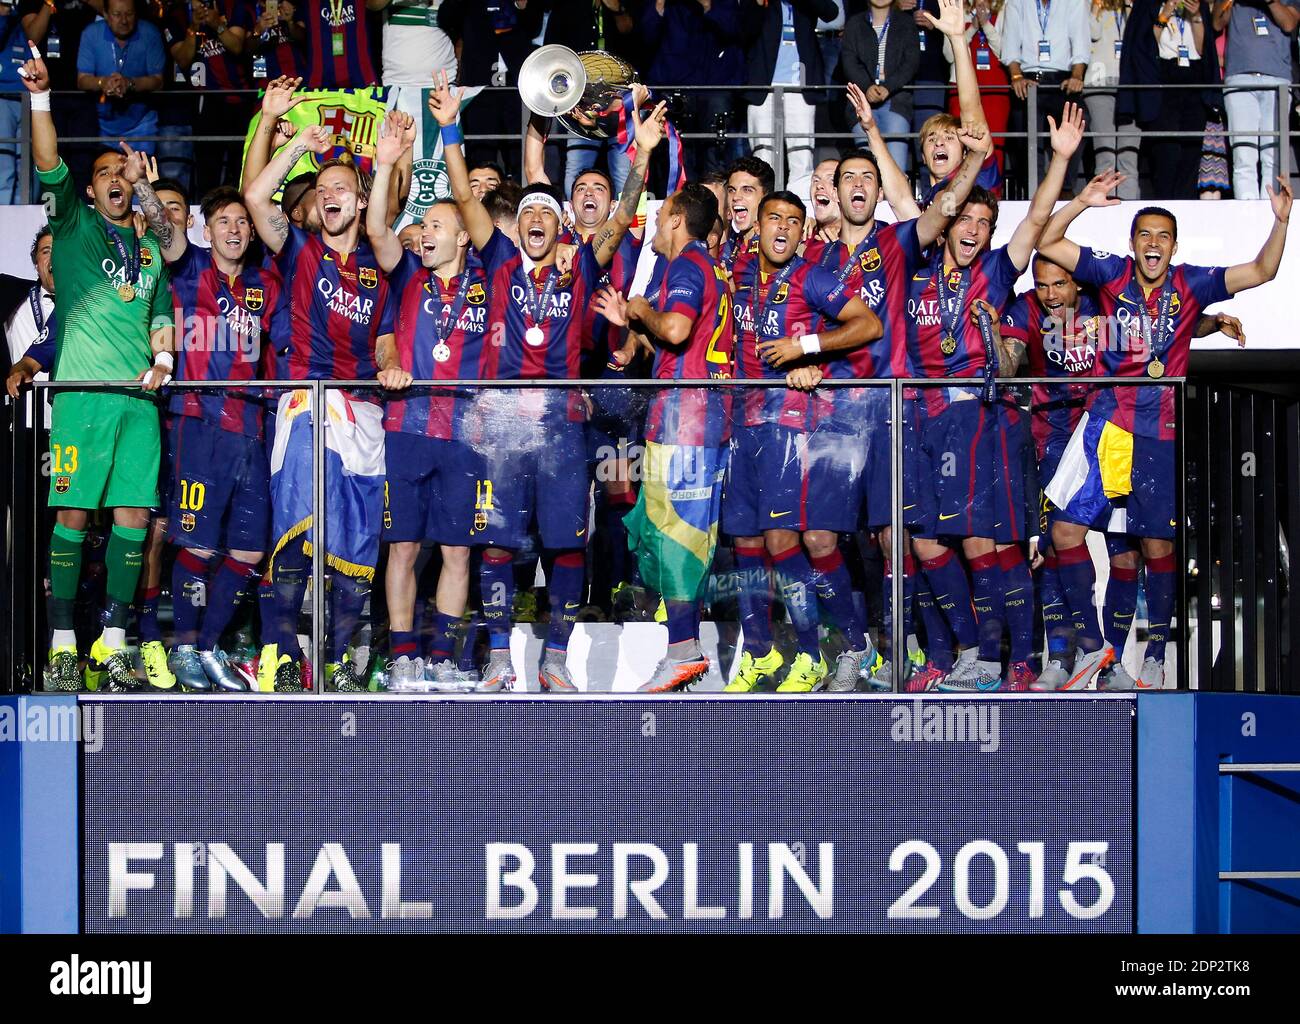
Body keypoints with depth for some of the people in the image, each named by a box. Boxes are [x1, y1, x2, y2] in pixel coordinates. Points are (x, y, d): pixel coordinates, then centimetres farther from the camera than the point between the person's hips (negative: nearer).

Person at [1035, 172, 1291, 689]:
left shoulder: (1191, 284, -1)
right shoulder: (1112, 274, 0)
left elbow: (1260, 272, -7)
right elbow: (1046, 243, -3)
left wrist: (1281, 221, -21)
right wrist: (1082, 203, -17)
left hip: (1162, 433, -1)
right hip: (1106, 421, 1)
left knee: (1158, 545, 3)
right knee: (1066, 530, -4)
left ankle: (1154, 656, 15)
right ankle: (1092, 643, 10)